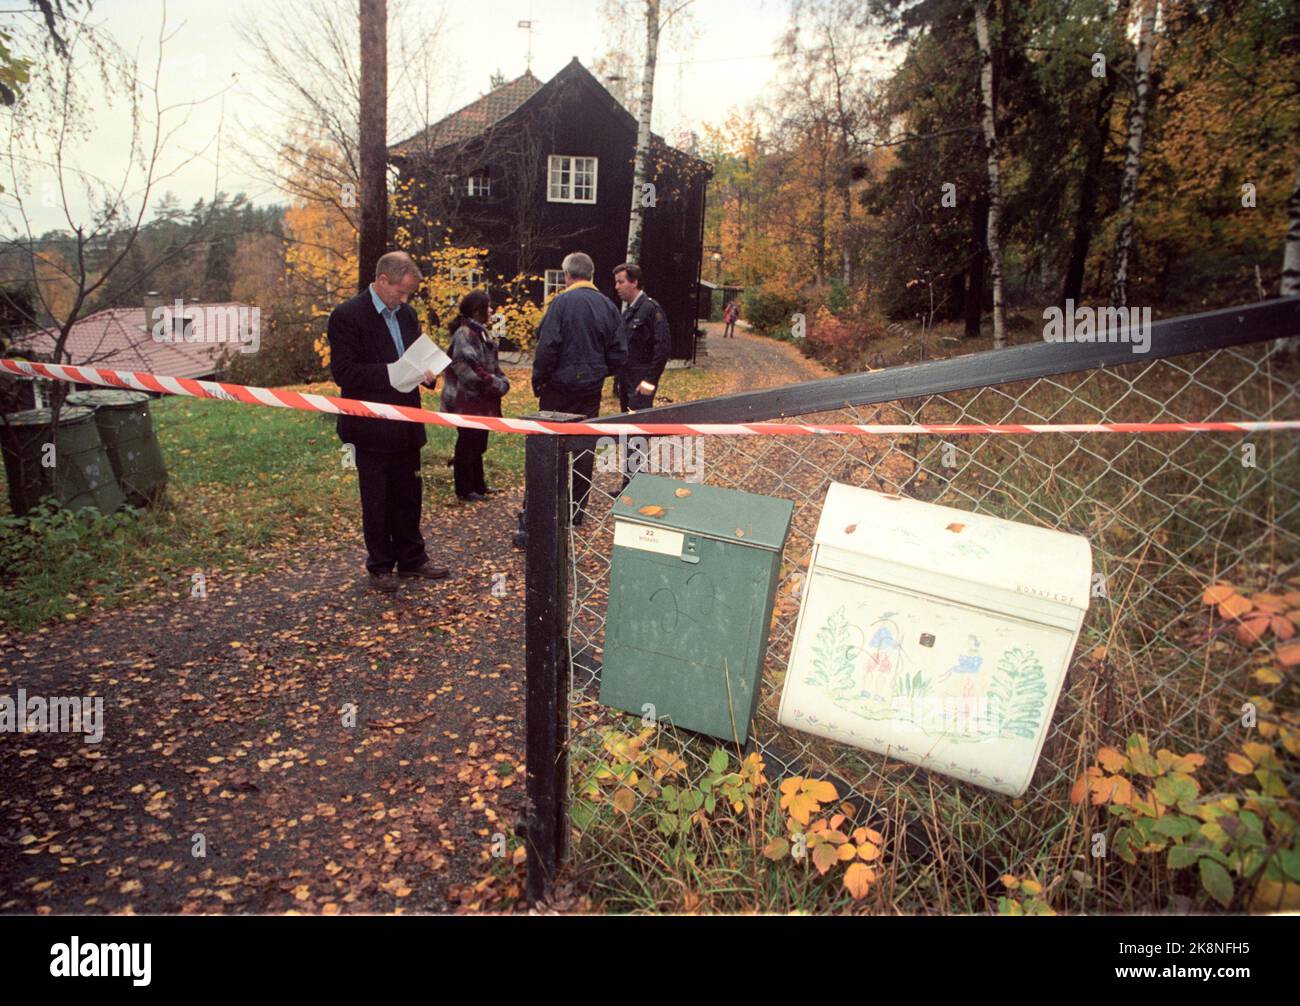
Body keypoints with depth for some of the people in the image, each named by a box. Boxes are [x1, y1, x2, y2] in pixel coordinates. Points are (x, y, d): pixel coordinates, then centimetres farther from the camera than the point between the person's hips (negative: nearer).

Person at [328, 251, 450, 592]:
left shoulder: (407, 314, 11)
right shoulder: (347, 316, -11)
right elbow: (343, 371, -17)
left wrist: (426, 372, -2)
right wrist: (390, 373, -24)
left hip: (406, 425, 7)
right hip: (371, 427, -6)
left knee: (409, 495, 15)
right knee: (376, 500, 5)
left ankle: (412, 558, 28)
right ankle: (380, 567, 18)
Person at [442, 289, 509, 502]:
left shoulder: (482, 333, 13)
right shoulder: (464, 334, -17)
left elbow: (491, 364, 19)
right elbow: (470, 370, -23)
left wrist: (502, 381, 2)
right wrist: (497, 385, -17)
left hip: (481, 402, 9)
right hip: (467, 402, -9)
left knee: (478, 444, 17)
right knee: (467, 444, 0)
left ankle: (478, 485, 28)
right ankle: (465, 489, 10)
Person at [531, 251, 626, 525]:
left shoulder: (562, 302, -10)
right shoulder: (608, 306, 5)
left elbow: (547, 346, -15)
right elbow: (619, 353, 6)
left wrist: (538, 380, -4)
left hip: (559, 386, -4)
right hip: (591, 388, 4)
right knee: (585, 446, 9)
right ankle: (576, 510, 16)